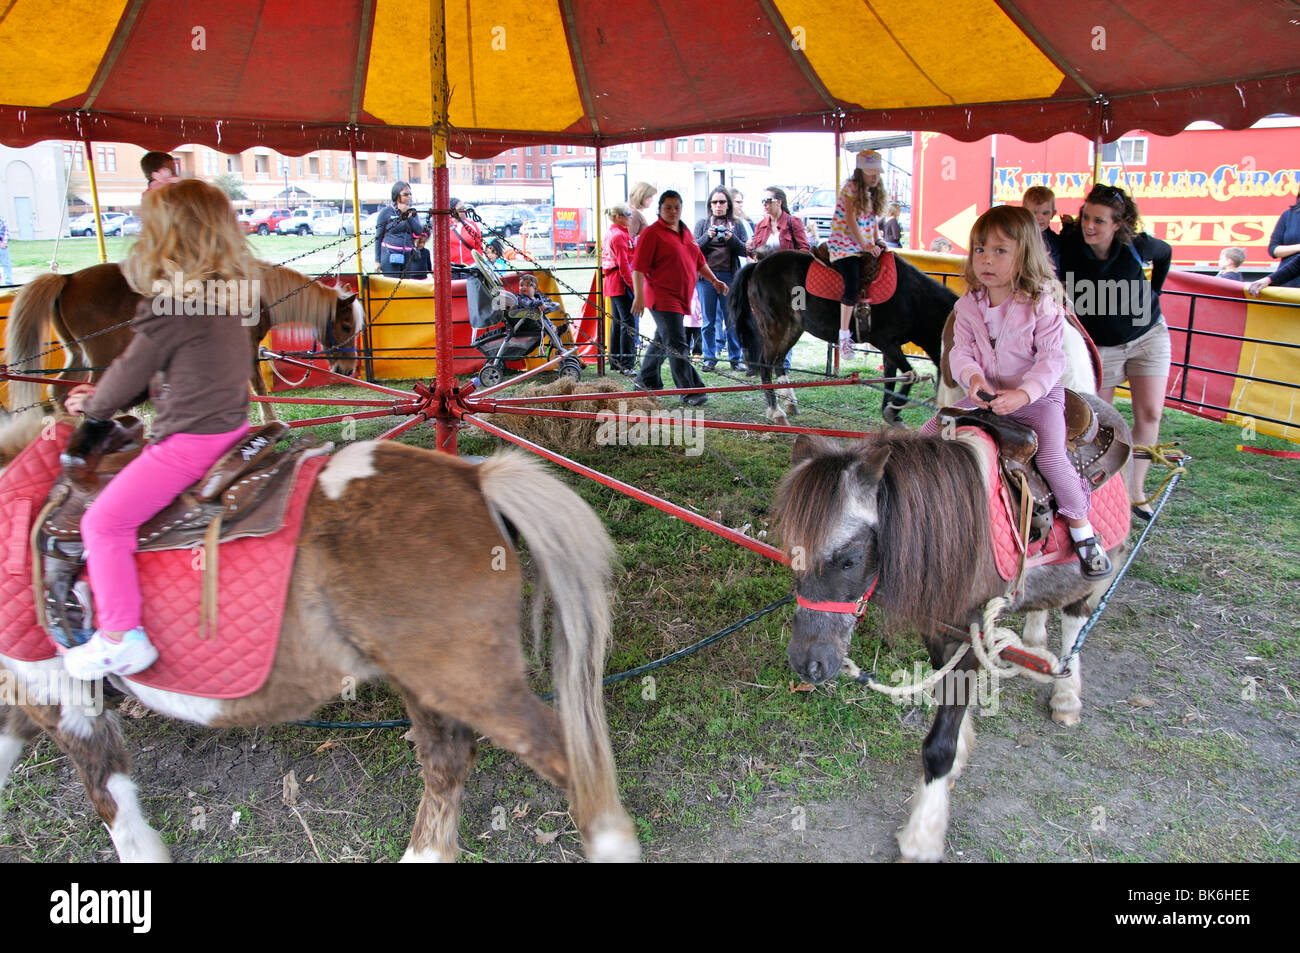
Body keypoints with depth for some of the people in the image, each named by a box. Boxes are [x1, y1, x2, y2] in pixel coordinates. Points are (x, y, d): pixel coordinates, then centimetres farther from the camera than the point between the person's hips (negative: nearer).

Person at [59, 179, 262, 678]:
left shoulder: (166, 309, -18)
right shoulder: (227, 297, 9)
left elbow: (130, 372, -7)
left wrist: (94, 407, 15)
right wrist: (104, 393, 25)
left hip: (186, 441, -10)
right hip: (232, 428, 10)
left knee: (103, 522, -3)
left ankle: (120, 638, 0)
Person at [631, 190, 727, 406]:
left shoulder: (686, 233, 17)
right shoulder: (651, 233, -8)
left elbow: (699, 261, 26)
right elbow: (638, 267, -14)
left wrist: (714, 280, 16)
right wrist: (638, 296, -23)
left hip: (681, 297, 8)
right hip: (662, 297, -8)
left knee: (662, 340, 18)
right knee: (676, 344, -10)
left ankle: (647, 379, 32)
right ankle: (689, 391, -9)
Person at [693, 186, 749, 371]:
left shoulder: (736, 224, 11)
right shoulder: (702, 223, 12)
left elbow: (744, 250, 3)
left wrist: (731, 238, -14)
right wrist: (708, 236, -15)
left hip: (730, 276, 0)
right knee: (708, 320, 3)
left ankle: (736, 358, 9)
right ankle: (709, 358, 11)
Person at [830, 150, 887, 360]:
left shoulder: (874, 193, 15)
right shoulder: (851, 188, -7)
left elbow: (873, 219, 18)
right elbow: (850, 220, -13)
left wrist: (877, 243, 4)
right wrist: (864, 245, -15)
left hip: (865, 247, 8)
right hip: (845, 246, -8)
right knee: (853, 285, -22)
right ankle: (844, 336, -16)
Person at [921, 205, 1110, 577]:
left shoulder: (1042, 304, -11)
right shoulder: (967, 306, 2)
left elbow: (1052, 358, -14)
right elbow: (961, 351, -1)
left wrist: (1023, 394, -28)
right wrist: (973, 378, -23)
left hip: (1038, 397, -4)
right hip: (984, 396, 5)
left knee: (1051, 458, -25)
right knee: (928, 435, -7)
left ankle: (1082, 531, -3)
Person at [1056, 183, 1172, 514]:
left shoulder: (1138, 245, -14)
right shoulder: (1069, 244, -19)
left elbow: (1165, 253, 9)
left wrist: (1151, 293, 9)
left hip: (1147, 335, 1)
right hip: (1100, 346, -1)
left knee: (1149, 413, -4)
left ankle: (1136, 489, 6)